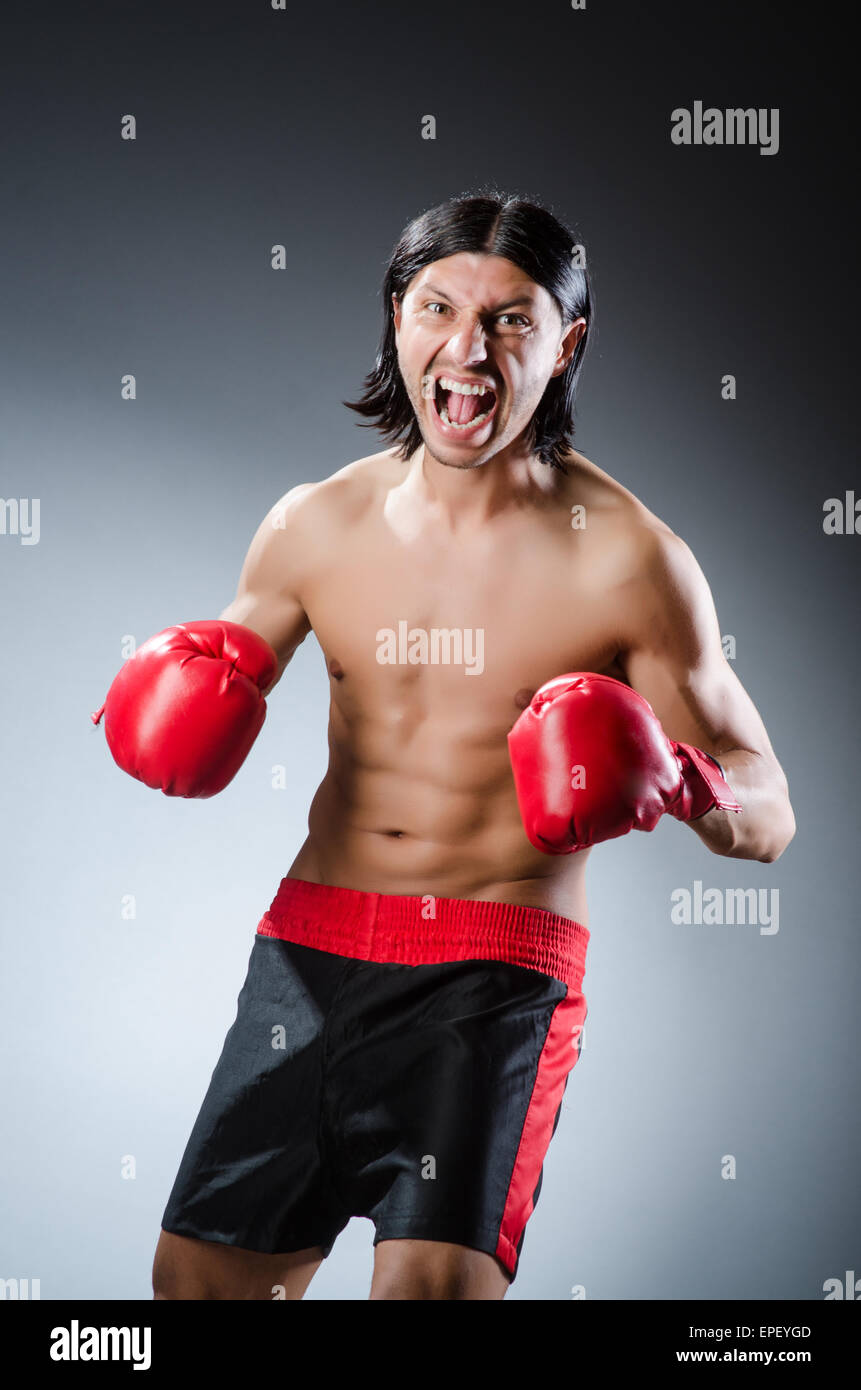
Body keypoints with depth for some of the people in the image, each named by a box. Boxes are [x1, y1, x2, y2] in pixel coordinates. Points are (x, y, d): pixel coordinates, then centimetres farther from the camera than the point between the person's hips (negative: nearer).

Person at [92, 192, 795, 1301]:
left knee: (435, 1277, -21)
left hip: (499, 971, -4)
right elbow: (213, 695, 18)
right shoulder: (316, 524, 3)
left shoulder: (626, 558, -7)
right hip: (310, 948, 4)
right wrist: (164, 709, -6)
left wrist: (682, 787, -23)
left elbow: (769, 814, -1)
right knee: (197, 1271, 13)